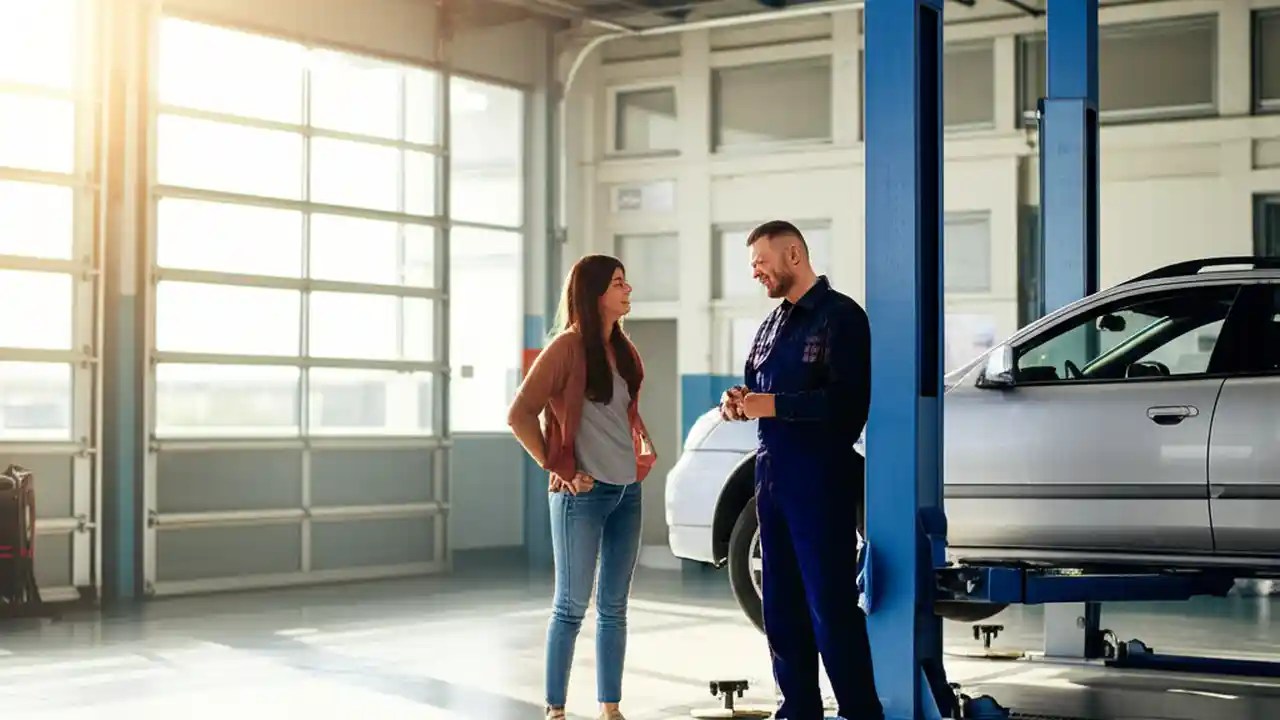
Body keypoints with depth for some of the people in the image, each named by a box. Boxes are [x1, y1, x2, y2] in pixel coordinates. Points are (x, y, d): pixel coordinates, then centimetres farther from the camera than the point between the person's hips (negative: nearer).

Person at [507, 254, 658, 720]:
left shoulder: (623, 350, 11)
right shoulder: (568, 346, -10)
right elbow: (520, 414, -14)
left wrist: (644, 452, 10)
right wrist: (558, 469, -12)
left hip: (627, 491, 7)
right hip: (583, 495, -7)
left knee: (614, 607, 10)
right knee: (571, 606, -1)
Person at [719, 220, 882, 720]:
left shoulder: (840, 315, -7)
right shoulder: (773, 323, 18)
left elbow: (849, 399, -18)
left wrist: (775, 406, -20)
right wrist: (739, 402, 2)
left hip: (821, 480, -8)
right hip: (771, 476, 8)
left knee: (832, 605, -8)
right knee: (781, 605, 11)